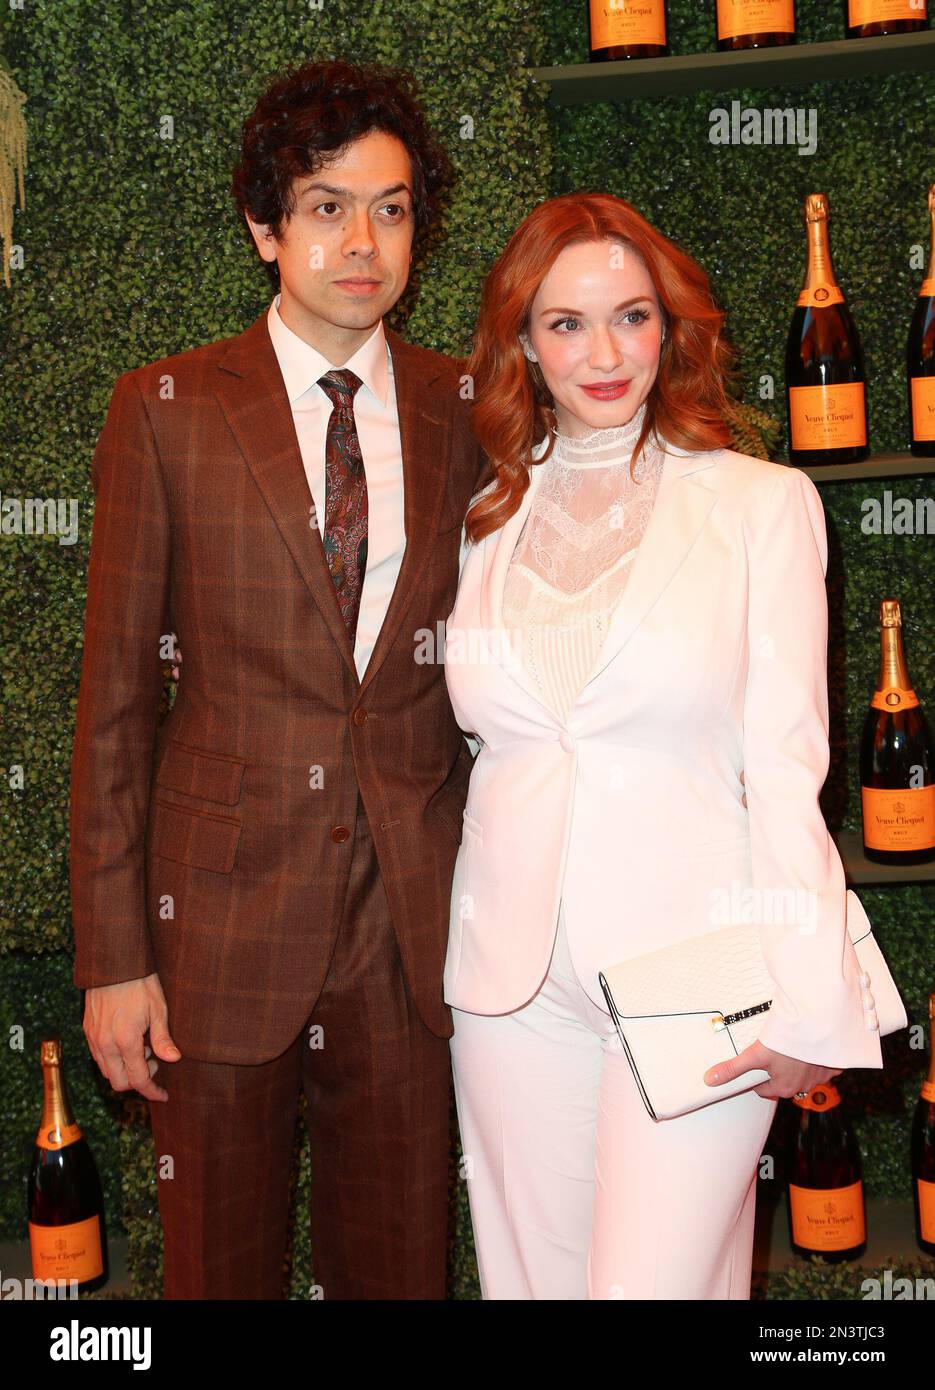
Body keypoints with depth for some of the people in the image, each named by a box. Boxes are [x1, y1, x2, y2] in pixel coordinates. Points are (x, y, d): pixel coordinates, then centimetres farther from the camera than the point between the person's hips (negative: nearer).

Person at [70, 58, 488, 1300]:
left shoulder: (467, 415, 5)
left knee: (399, 1262, 14)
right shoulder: (167, 409, -2)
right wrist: (113, 955, -6)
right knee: (223, 1263, 13)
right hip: (224, 910, -1)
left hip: (413, 918, 2)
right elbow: (115, 696, -2)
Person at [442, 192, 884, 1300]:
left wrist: (803, 1000, -9)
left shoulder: (762, 503, 0)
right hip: (516, 971, 4)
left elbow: (785, 759, -4)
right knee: (534, 1275, 13)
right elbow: (485, 736, 13)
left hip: (690, 965, -3)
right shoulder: (489, 523, 10)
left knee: (654, 1282, -5)